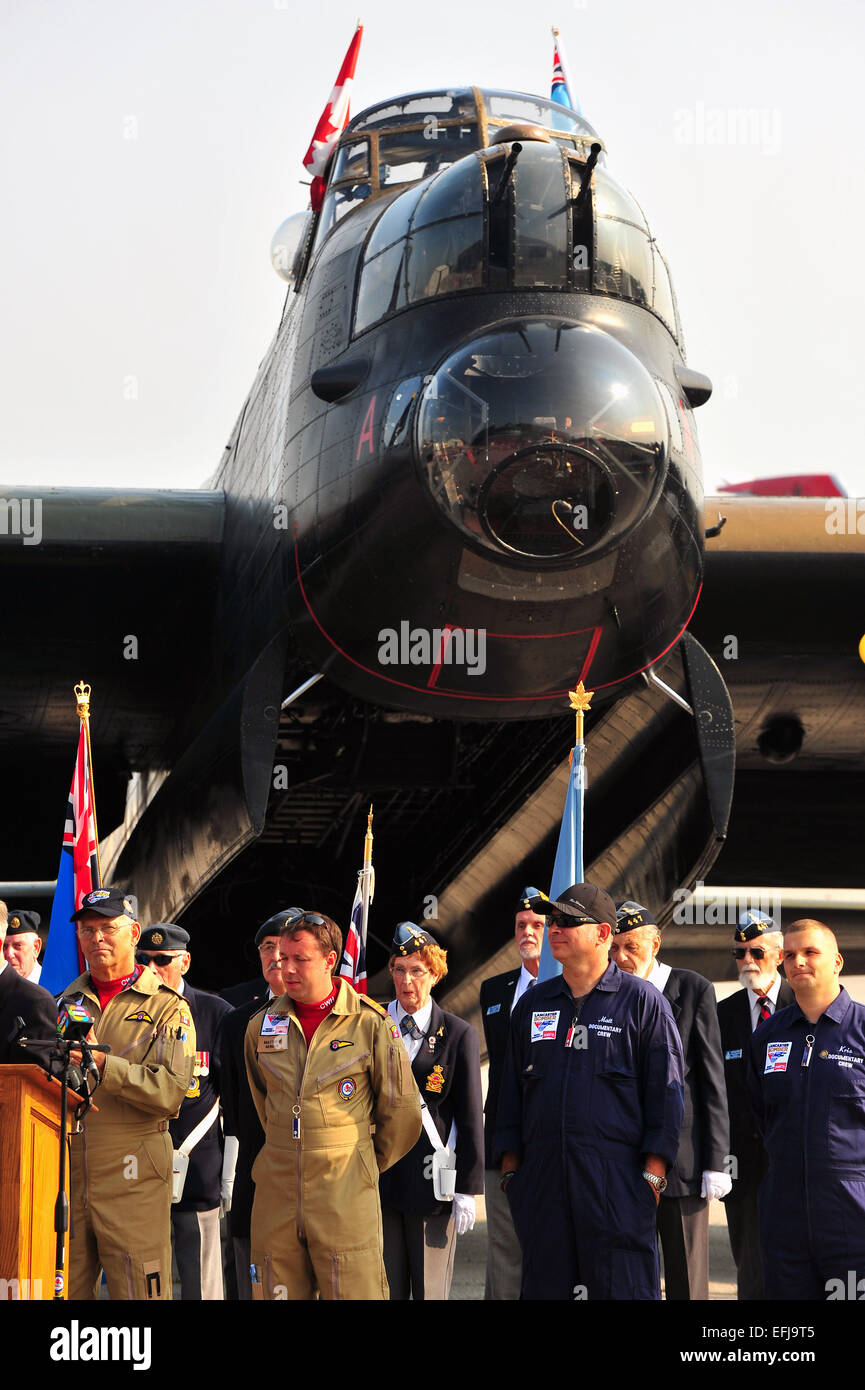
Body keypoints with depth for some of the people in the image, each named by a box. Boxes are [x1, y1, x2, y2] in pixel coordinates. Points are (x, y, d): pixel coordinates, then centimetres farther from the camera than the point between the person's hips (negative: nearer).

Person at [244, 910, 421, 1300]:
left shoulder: (371, 1024, -5)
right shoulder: (262, 1025, 7)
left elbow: (402, 1111, 5)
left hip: (346, 1195, -4)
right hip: (277, 1192, 4)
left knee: (354, 1291, -6)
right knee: (276, 1294, 4)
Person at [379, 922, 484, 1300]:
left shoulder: (458, 1035, 1)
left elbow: (470, 1116, 0)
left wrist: (467, 1188, -4)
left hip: (431, 1180, -2)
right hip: (377, 1179, 2)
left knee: (430, 1289, 3)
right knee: (384, 1288, 3)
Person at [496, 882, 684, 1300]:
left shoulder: (642, 1001, 2)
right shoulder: (533, 1004, 16)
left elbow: (666, 1093, -1)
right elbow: (511, 1093, 18)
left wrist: (653, 1172, -7)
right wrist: (510, 1168, 11)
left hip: (618, 1179, -4)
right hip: (542, 1179, 5)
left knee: (620, 1286, -5)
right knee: (544, 1287, 6)